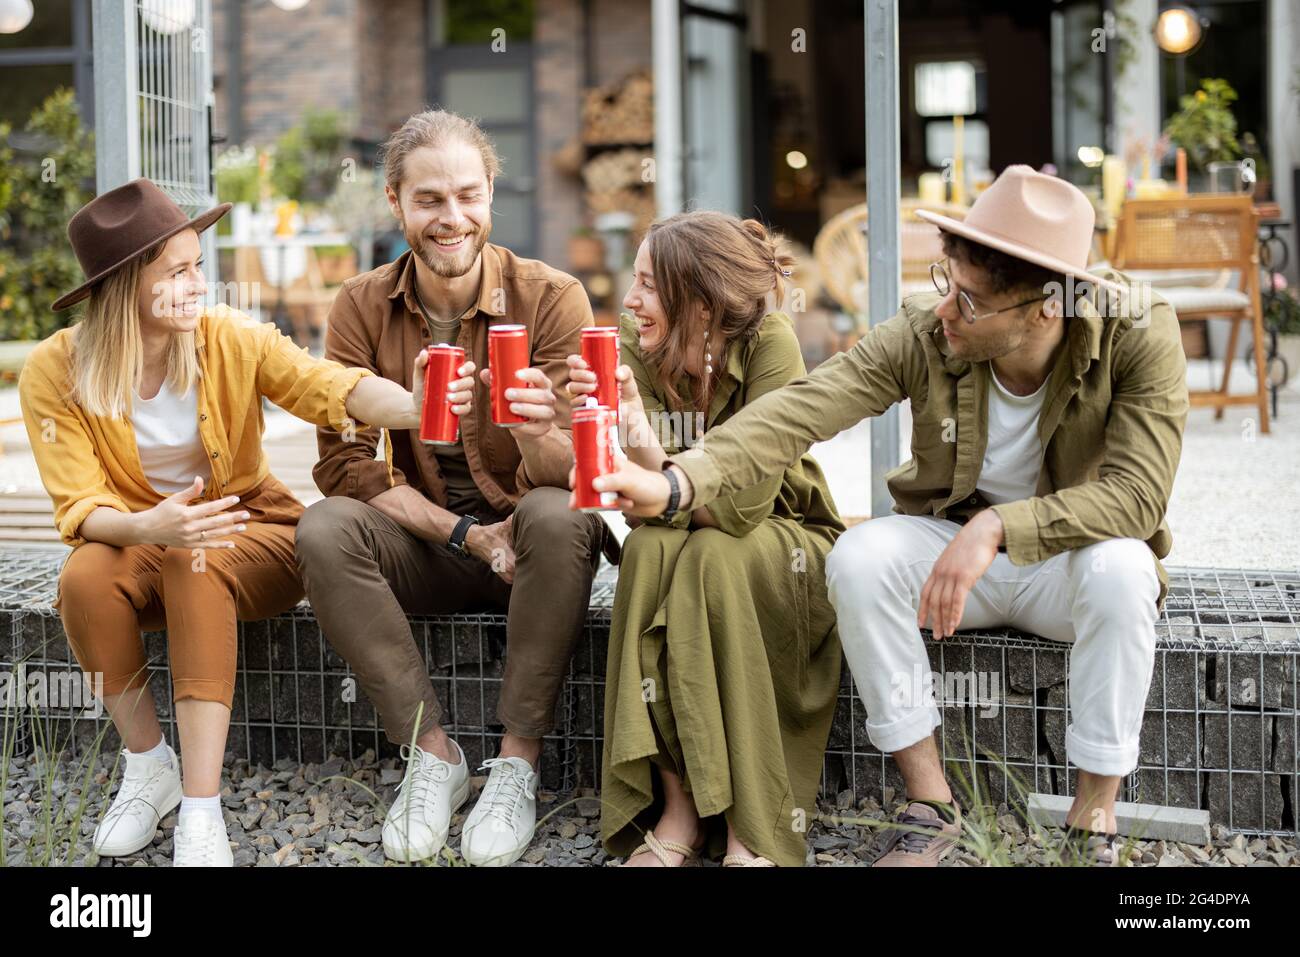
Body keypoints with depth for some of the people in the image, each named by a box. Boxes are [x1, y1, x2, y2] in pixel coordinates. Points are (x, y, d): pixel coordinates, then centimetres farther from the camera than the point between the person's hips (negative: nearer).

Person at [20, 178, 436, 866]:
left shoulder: (233, 339, -12)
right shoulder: (55, 372, -13)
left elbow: (333, 388, -26)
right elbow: (80, 506, -16)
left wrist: (415, 408, -47)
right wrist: (149, 527, -39)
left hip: (247, 534, -1)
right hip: (132, 539, 1)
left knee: (197, 568, -34)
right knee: (83, 578, -32)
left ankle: (201, 810, -35)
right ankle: (148, 764, -8)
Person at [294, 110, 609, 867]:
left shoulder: (551, 297, -11)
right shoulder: (363, 308, -3)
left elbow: (573, 472, -16)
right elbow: (345, 463, -7)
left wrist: (538, 436, -42)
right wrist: (463, 534, -19)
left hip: (525, 539, -2)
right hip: (425, 546, 2)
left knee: (558, 517, -35)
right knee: (324, 530, -26)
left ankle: (518, 765, -23)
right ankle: (432, 753, -17)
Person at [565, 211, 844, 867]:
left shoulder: (768, 344, -21)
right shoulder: (632, 352, -9)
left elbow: (743, 507, -29)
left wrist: (645, 445, -42)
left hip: (786, 548, -3)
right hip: (681, 545, 3)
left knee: (714, 557, -34)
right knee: (650, 547, -30)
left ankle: (750, 829, -27)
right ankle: (677, 808, -25)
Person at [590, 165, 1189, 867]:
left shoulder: (1138, 333, -23)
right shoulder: (923, 331, -18)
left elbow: (1138, 494, -28)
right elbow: (799, 410, -29)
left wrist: (997, 527, -39)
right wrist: (675, 483, -44)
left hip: (1069, 556, -2)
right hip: (949, 542, 2)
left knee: (1120, 567, -36)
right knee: (858, 559, -28)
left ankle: (1094, 821, -18)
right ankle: (929, 806, -12)